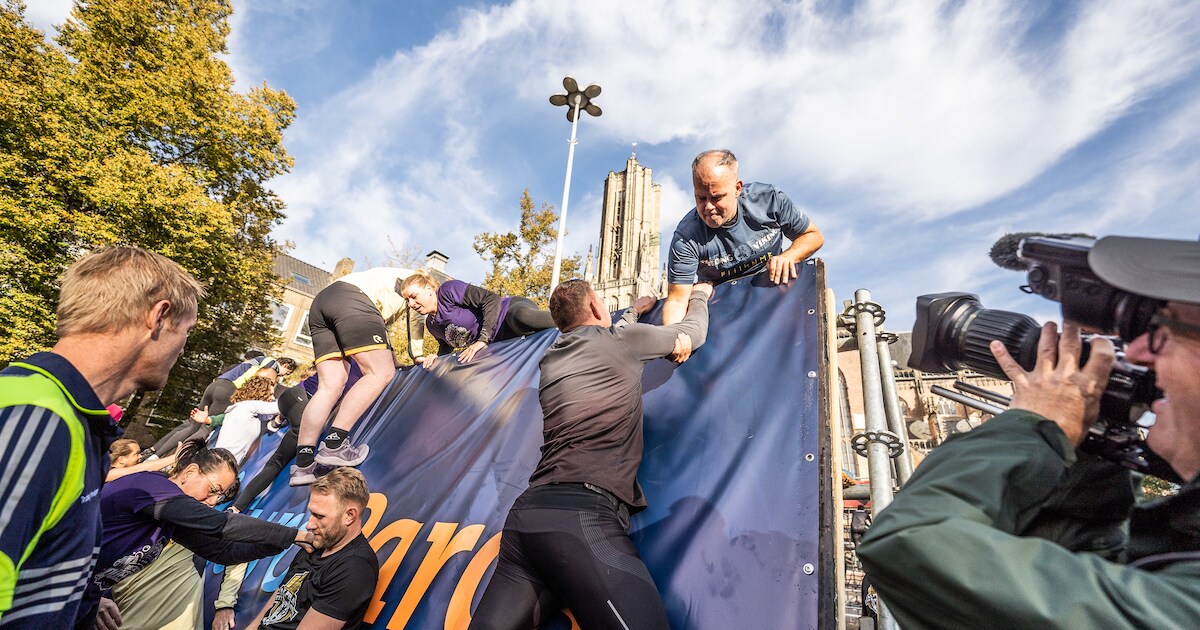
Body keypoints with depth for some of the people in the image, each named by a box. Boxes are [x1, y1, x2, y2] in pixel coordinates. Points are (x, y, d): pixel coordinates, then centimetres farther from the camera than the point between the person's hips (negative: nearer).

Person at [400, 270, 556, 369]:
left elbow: (492, 299, -20)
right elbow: (446, 345, 29)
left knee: (521, 318, -44)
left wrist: (483, 339, -24)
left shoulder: (448, 290, -13)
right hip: (501, 342, 8)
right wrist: (436, 357, 5)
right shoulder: (431, 324, 12)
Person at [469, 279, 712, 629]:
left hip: (527, 512, 8)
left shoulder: (551, 359, 24)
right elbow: (694, 334, 23)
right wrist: (700, 295, 44)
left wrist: (635, 311, 61)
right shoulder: (623, 339, 5)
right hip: (583, 513, -8)